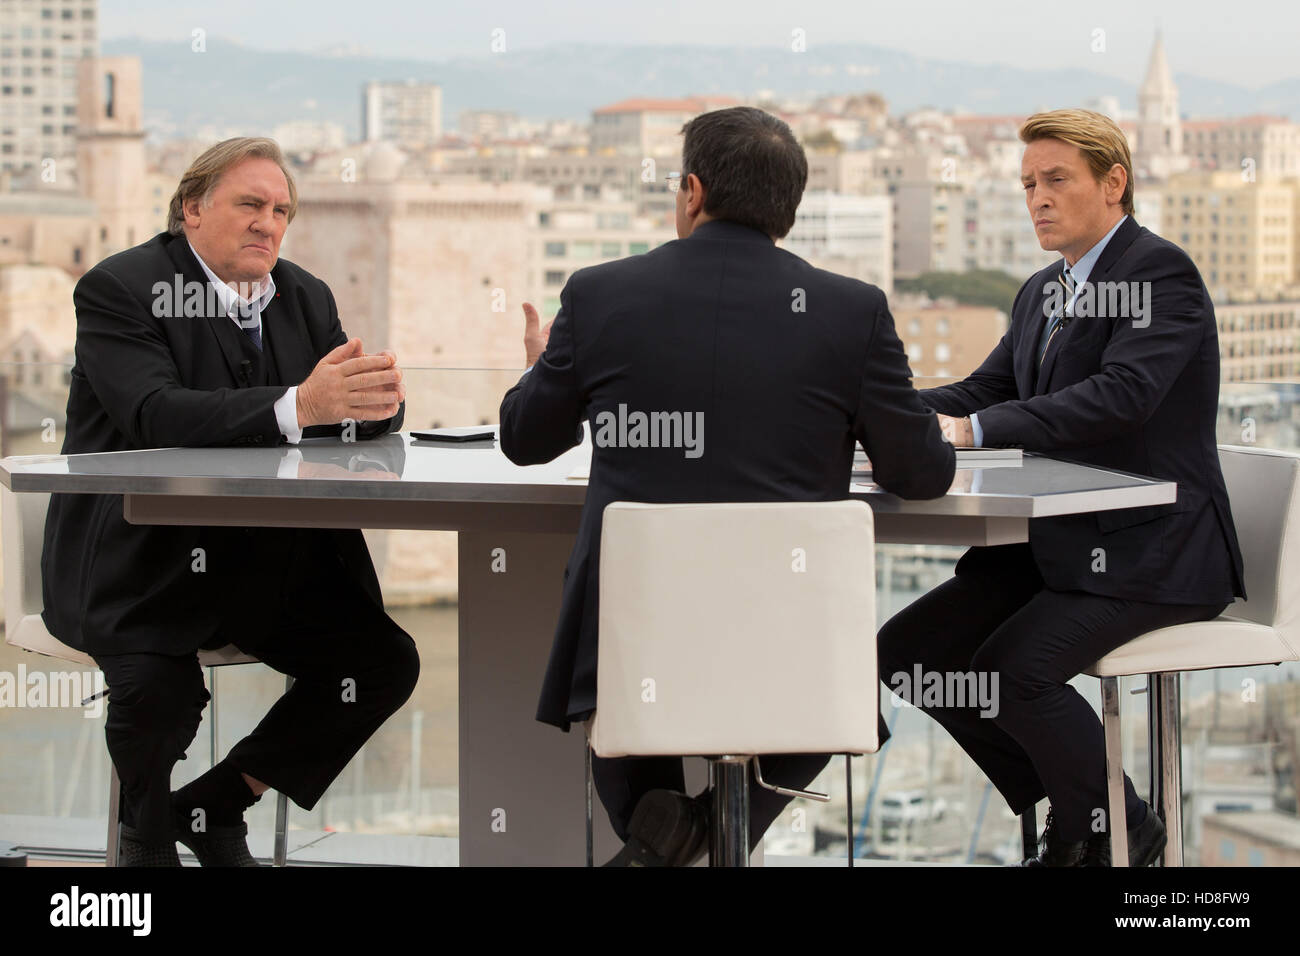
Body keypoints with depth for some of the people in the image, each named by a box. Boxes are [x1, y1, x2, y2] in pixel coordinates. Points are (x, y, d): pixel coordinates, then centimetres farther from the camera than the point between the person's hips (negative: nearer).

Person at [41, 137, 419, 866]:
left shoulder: (305, 298, 10)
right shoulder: (120, 288, -10)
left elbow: (367, 421, 3)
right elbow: (155, 416, -27)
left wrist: (378, 397, -25)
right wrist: (299, 406, -38)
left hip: (264, 560, 6)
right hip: (138, 560, -6)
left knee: (385, 662, -8)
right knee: (160, 687, -31)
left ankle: (215, 805, 10)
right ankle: (148, 834, 5)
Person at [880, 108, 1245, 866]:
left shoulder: (1161, 272, -12)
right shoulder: (1041, 293, 16)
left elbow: (1123, 394, -26)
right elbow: (983, 392, 15)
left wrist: (976, 429, -28)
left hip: (1150, 549, -9)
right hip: (1059, 542, 9)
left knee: (1015, 665, -28)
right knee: (907, 649, -2)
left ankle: (1119, 829, -2)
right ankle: (1072, 808, 10)